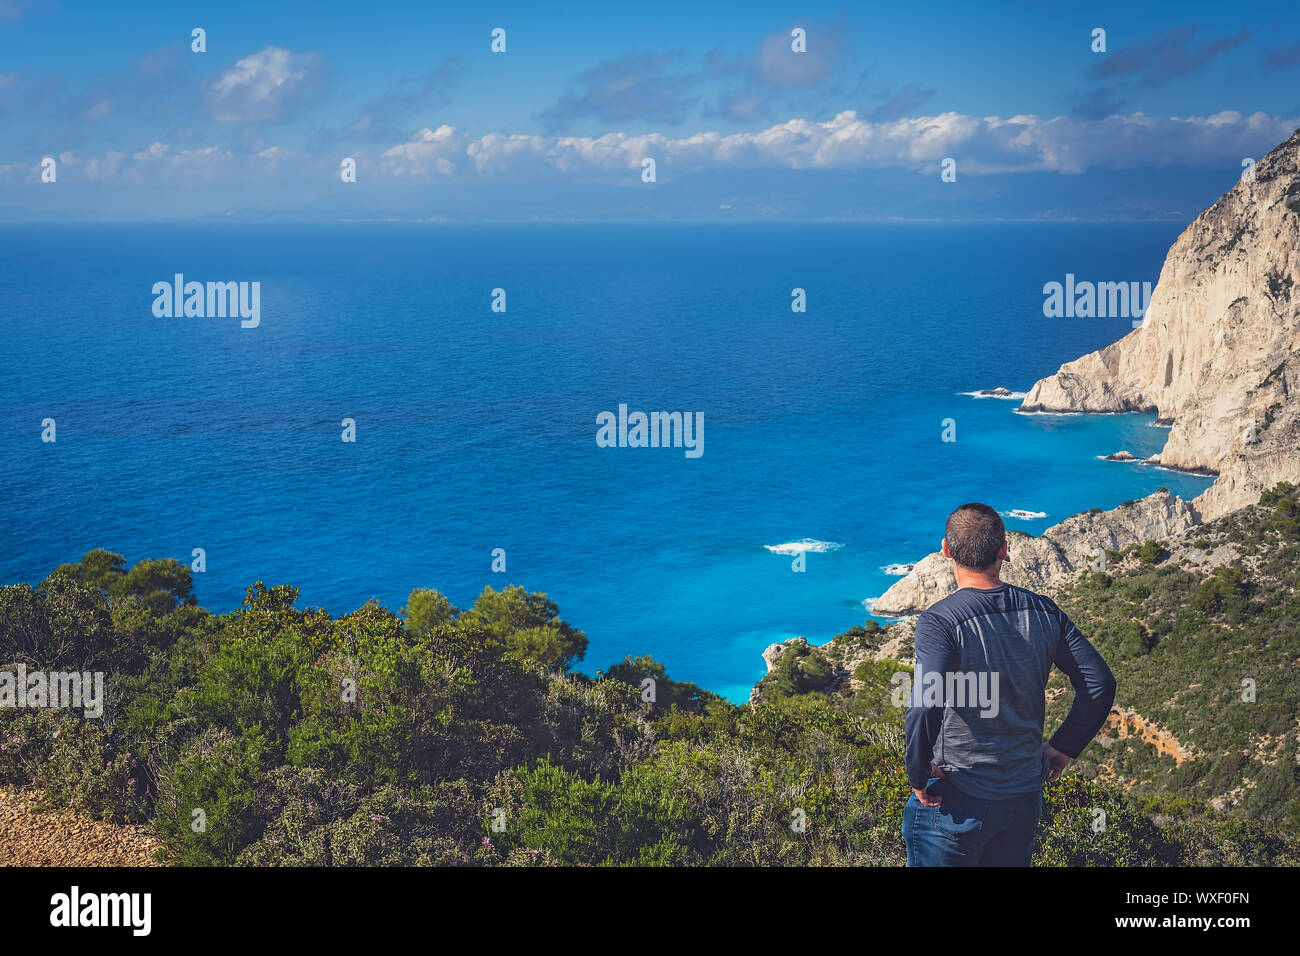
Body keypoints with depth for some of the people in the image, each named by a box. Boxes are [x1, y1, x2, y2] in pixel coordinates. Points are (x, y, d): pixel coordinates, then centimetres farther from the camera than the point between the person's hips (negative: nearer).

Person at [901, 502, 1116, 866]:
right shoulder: (1044, 612, -2)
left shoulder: (939, 621, -19)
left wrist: (918, 777, -15)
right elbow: (1100, 685, 0)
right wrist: (1063, 748, 10)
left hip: (957, 804, -5)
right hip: (1026, 797, 5)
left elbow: (925, 709, -31)